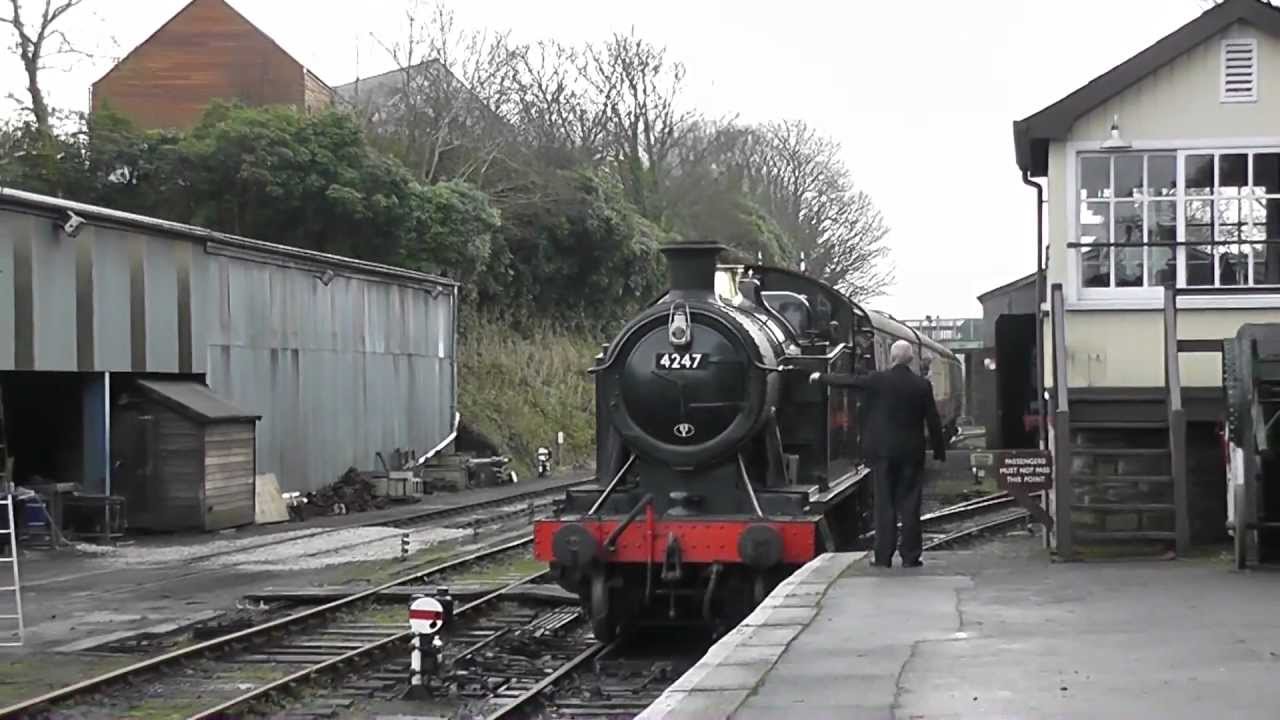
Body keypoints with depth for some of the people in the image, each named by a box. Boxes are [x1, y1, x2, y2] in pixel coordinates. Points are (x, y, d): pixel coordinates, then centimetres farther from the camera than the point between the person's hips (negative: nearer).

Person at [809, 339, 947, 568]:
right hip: (911, 453, 1)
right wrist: (939, 451, 12)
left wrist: (821, 377, 19)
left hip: (882, 451, -1)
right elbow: (933, 421, 1)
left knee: (884, 504, 4)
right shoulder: (922, 385, -3)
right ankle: (910, 556, 5)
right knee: (909, 504, 5)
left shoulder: (878, 381, -8)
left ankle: (883, 556, 4)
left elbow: (847, 381, 2)